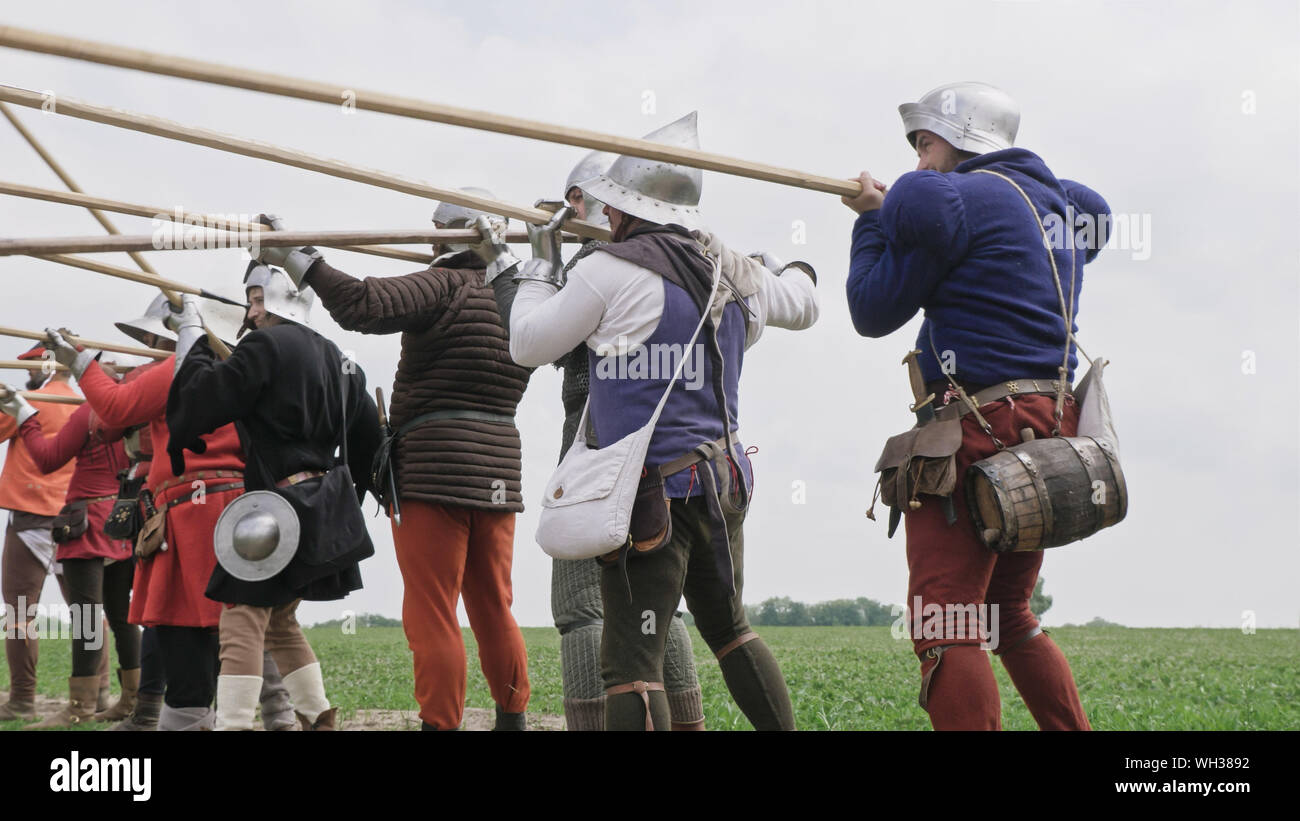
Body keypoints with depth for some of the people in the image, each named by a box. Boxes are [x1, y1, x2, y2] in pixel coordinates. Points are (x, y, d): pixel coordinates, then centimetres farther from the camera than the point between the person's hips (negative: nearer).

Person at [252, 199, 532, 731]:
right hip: (499, 471, 7)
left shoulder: (444, 286, -11)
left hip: (434, 470, -7)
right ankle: (513, 718, 22)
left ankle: (440, 722, -6)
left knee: (431, 616, -4)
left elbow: (365, 305, -25)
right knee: (493, 611, 16)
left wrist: (296, 258, -20)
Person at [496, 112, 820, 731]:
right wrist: (795, 271, 51)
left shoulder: (614, 270, -12)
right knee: (729, 629, 25)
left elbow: (528, 344, -3)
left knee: (632, 662, -7)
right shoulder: (731, 272, 8)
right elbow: (801, 306, 29)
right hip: (724, 481, 8)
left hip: (655, 488, -7)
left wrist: (537, 269, 13)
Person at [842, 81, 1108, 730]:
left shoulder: (951, 199, -8)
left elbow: (873, 311, -4)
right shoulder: (1060, 203, 18)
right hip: (1050, 429, 9)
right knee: (1007, 616, 21)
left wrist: (873, 220, 11)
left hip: (983, 432, -9)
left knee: (945, 628, -10)